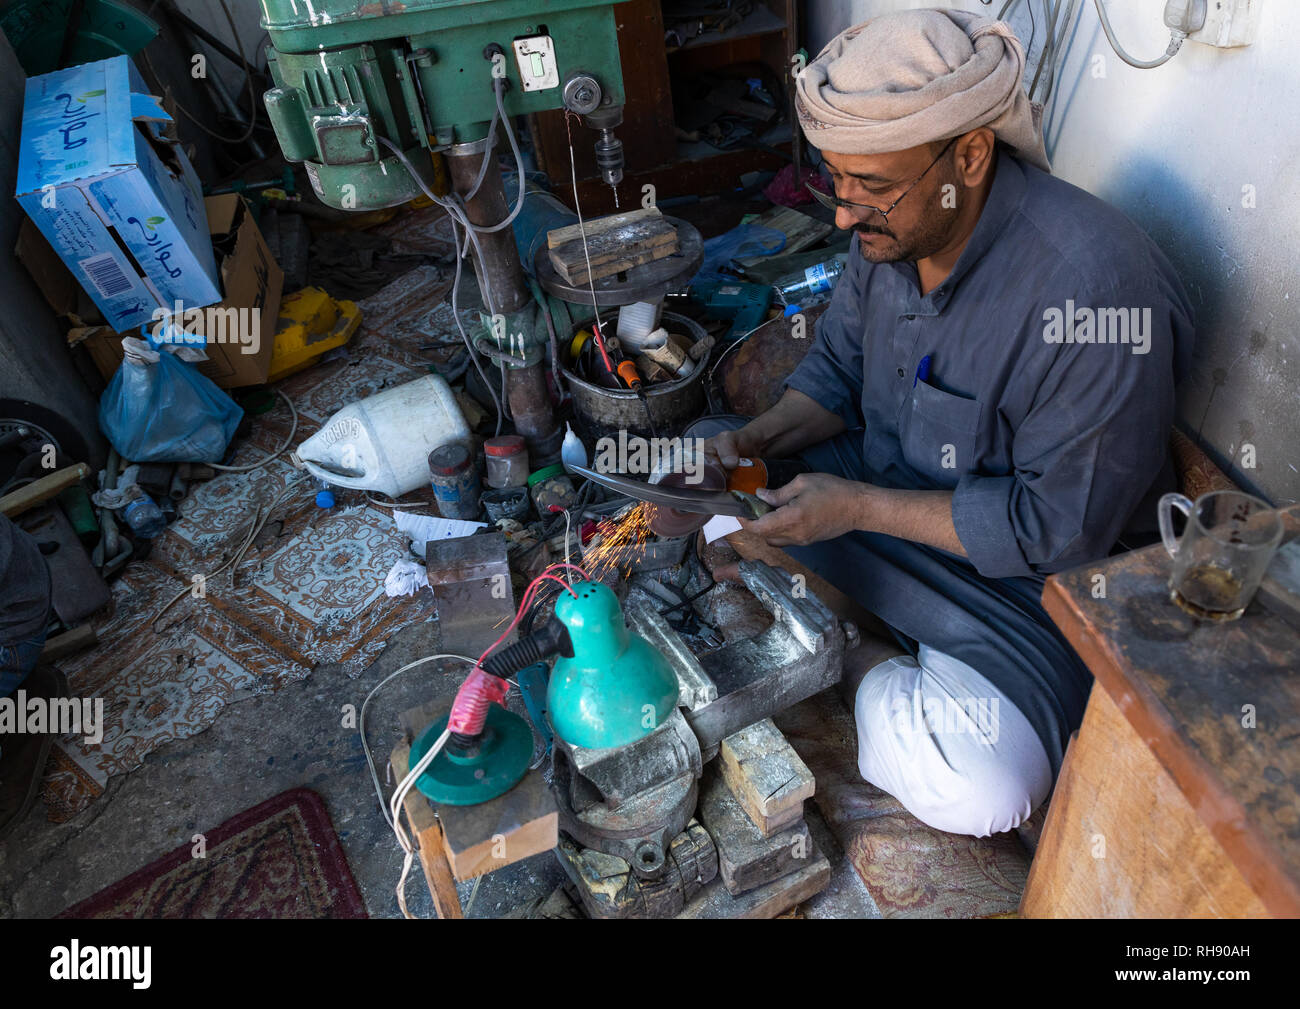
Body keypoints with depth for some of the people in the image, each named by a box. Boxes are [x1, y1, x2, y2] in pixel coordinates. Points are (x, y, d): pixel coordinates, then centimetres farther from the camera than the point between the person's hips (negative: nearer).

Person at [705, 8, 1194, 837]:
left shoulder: (1092, 287, -31)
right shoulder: (894, 224, -8)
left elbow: (1059, 529, -27)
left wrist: (856, 506, -28)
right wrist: (754, 442, -12)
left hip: (1026, 579, -6)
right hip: (881, 492, 7)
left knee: (980, 790, -26)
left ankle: (861, 684, 3)